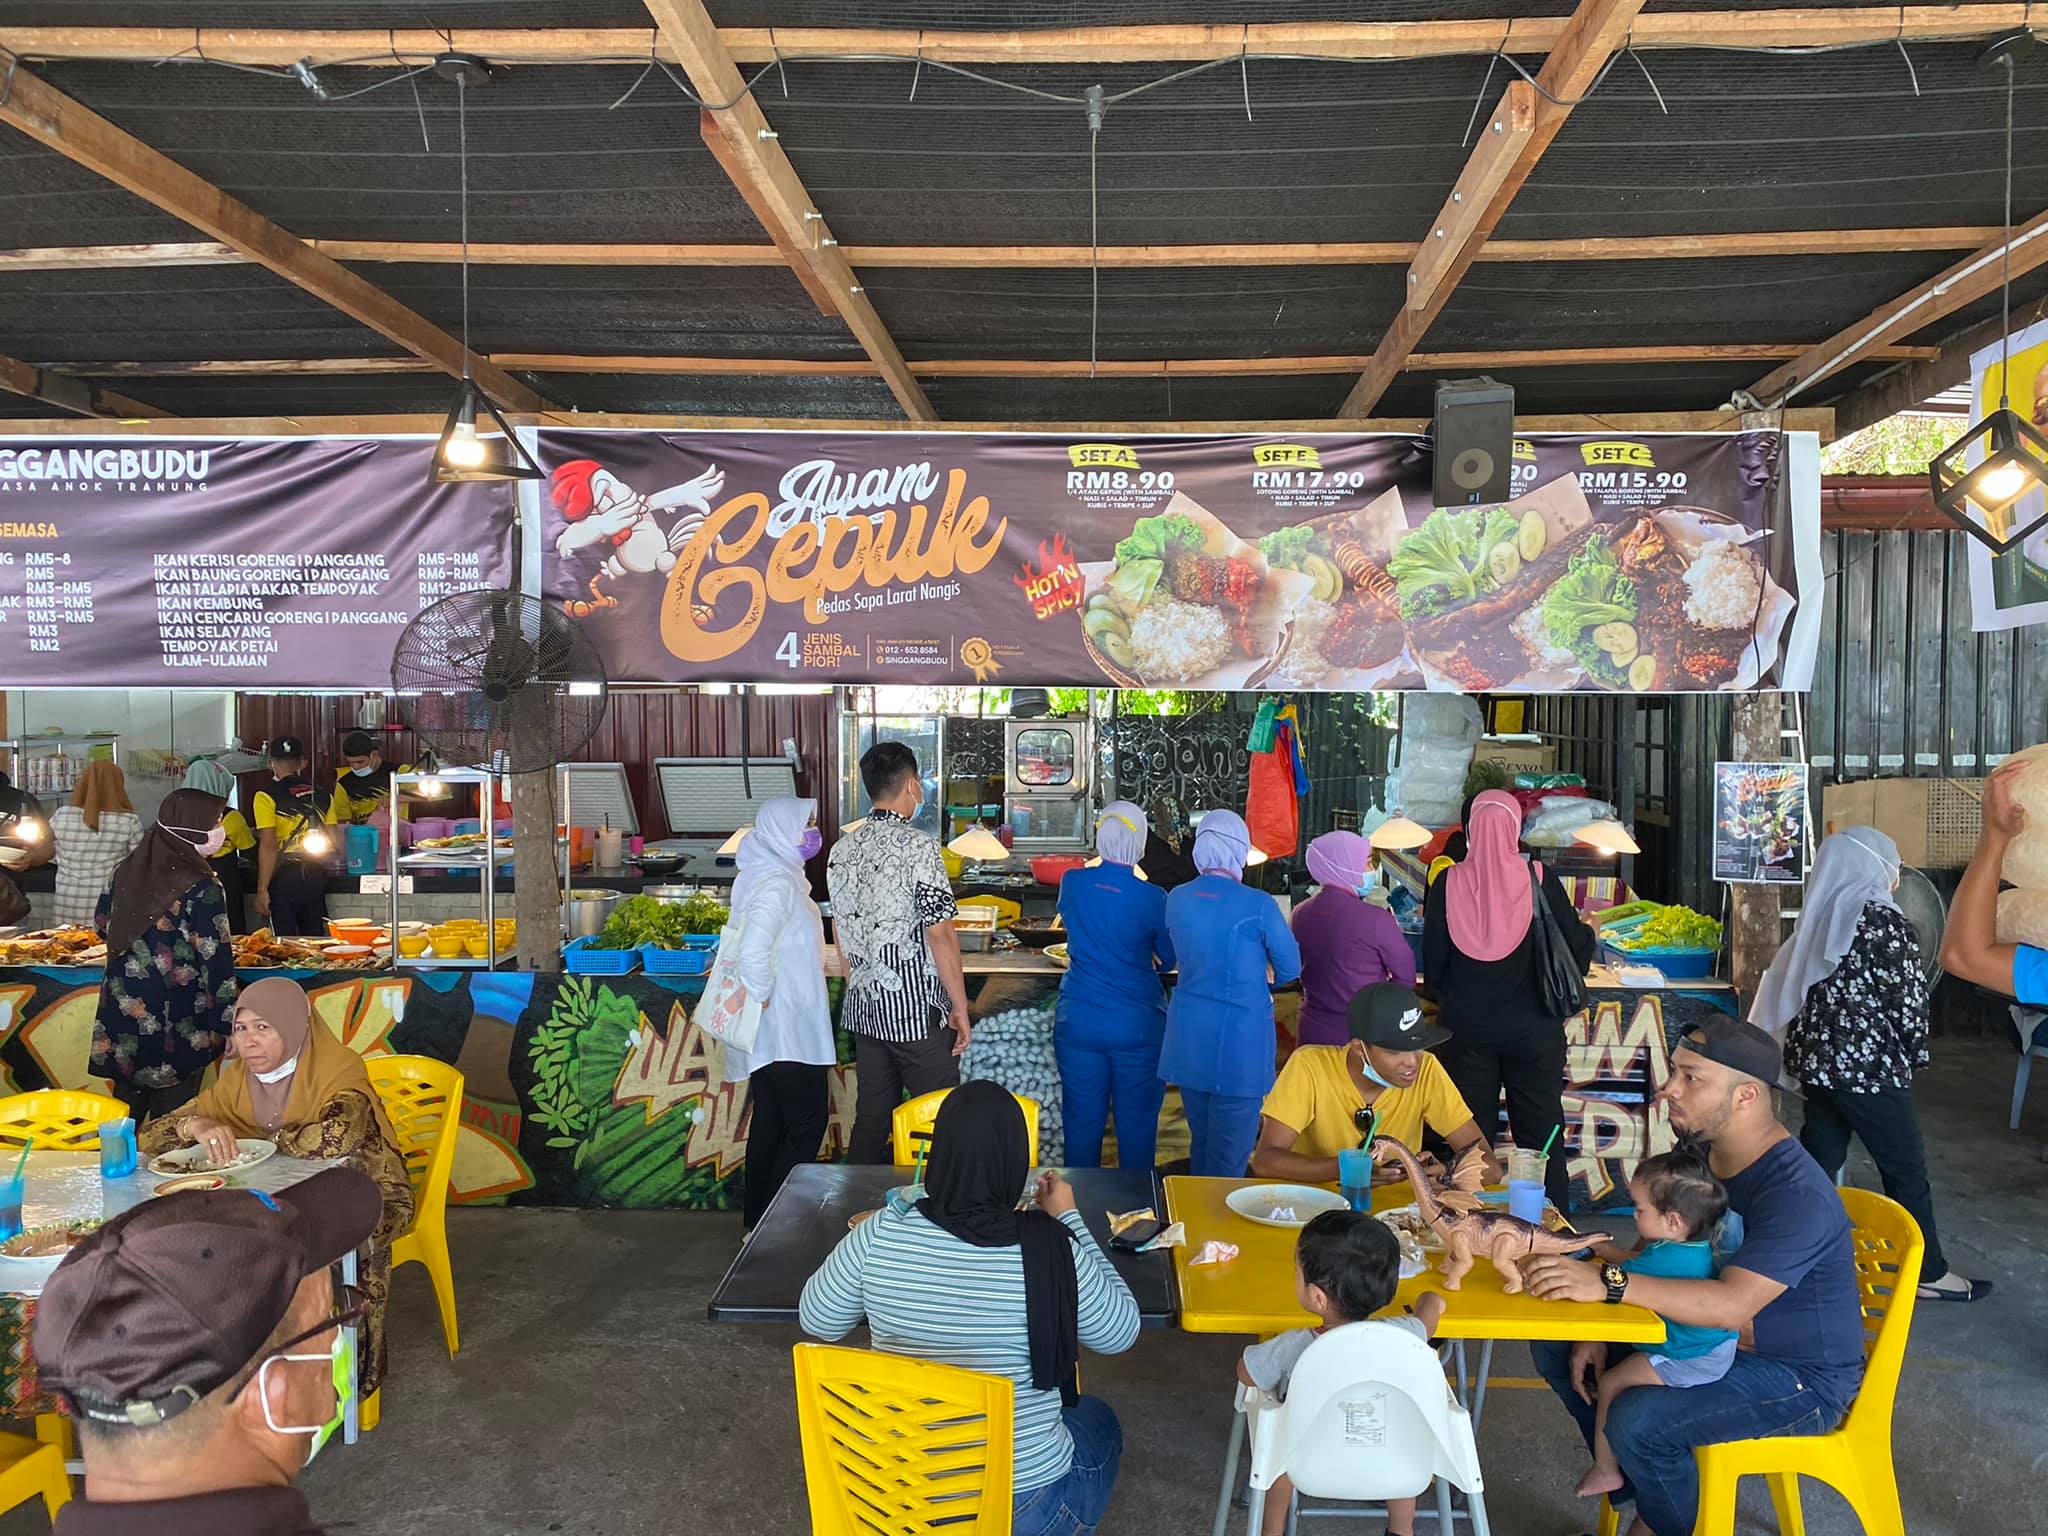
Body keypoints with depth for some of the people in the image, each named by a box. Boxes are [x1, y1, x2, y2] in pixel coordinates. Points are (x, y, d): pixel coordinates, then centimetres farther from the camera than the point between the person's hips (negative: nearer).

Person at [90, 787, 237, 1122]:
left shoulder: (127, 871, 0)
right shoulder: (201, 890, -19)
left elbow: (102, 922, 15)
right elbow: (215, 962, -17)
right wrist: (227, 1025, -11)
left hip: (122, 1020, 6)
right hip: (177, 1028, -6)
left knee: (126, 1110, 21)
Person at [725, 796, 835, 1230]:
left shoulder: (767, 876, 14)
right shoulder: (777, 882, -18)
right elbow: (754, 949, -30)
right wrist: (762, 996, -18)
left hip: (771, 1030, 10)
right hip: (788, 1030, -10)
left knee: (770, 1120, 15)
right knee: (808, 1120, -4)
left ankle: (758, 1216, 23)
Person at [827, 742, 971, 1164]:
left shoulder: (842, 849, 6)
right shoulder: (918, 847, -15)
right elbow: (940, 935, -16)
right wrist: (960, 1006, -8)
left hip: (863, 1007, 7)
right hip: (915, 1010, -7)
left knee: (872, 1114, 14)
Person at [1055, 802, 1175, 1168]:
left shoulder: (1072, 883, -5)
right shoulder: (1152, 898, -13)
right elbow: (1169, 960, 2)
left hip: (1078, 1023, 2)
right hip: (1137, 1027, -2)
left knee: (1082, 1121, 13)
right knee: (1137, 1124, 11)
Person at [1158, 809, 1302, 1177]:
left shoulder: (1177, 899, 1)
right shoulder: (1257, 905, -14)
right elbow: (1290, 969, -2)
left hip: (1188, 1038, 6)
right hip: (1239, 1042, -5)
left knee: (1200, 1144, 21)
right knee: (1229, 1159, 5)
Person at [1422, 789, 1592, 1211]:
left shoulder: (1448, 884, -8)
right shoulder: (1539, 881, -10)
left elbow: (1433, 967, -4)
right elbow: (1575, 948, -1)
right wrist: (1588, 936, 20)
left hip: (1465, 1030, 1)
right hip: (1532, 1030, 0)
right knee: (1539, 1132, 11)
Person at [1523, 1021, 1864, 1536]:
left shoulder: (1797, 1193, -29)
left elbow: (1732, 1305, -38)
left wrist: (1610, 1282, -46)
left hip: (1801, 1377, -8)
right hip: (1711, 1335, 8)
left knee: (1638, 1421, -29)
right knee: (1556, 1349, 2)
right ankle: (1634, 1493, 16)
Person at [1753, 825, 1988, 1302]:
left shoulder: (1821, 917, 6)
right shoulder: (1886, 924, -14)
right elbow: (1909, 1000, -11)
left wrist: (1811, 1052, 14)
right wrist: (1915, 1057, 5)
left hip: (1817, 1059, 7)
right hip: (1869, 1067, -7)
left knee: (1818, 1158, 14)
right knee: (1906, 1171, 7)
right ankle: (1929, 1272, 19)